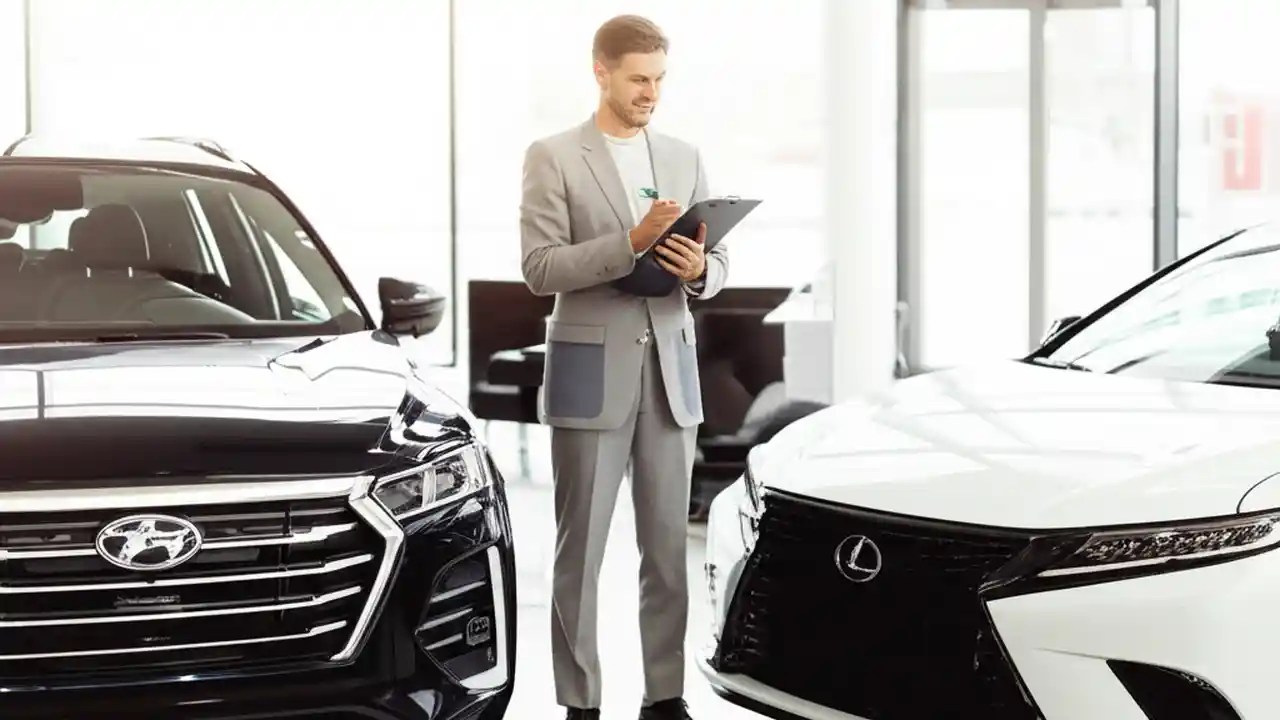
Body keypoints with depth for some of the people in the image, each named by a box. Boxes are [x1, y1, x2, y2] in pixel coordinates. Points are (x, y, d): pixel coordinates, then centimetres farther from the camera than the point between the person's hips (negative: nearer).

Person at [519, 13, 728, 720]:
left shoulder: (685, 159, 13)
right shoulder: (553, 158, -2)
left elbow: (716, 264, 13)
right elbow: (539, 269, -11)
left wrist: (699, 269, -11)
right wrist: (631, 243, -21)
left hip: (670, 371, 4)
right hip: (591, 372, -4)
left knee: (669, 547, 5)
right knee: (581, 550, 1)